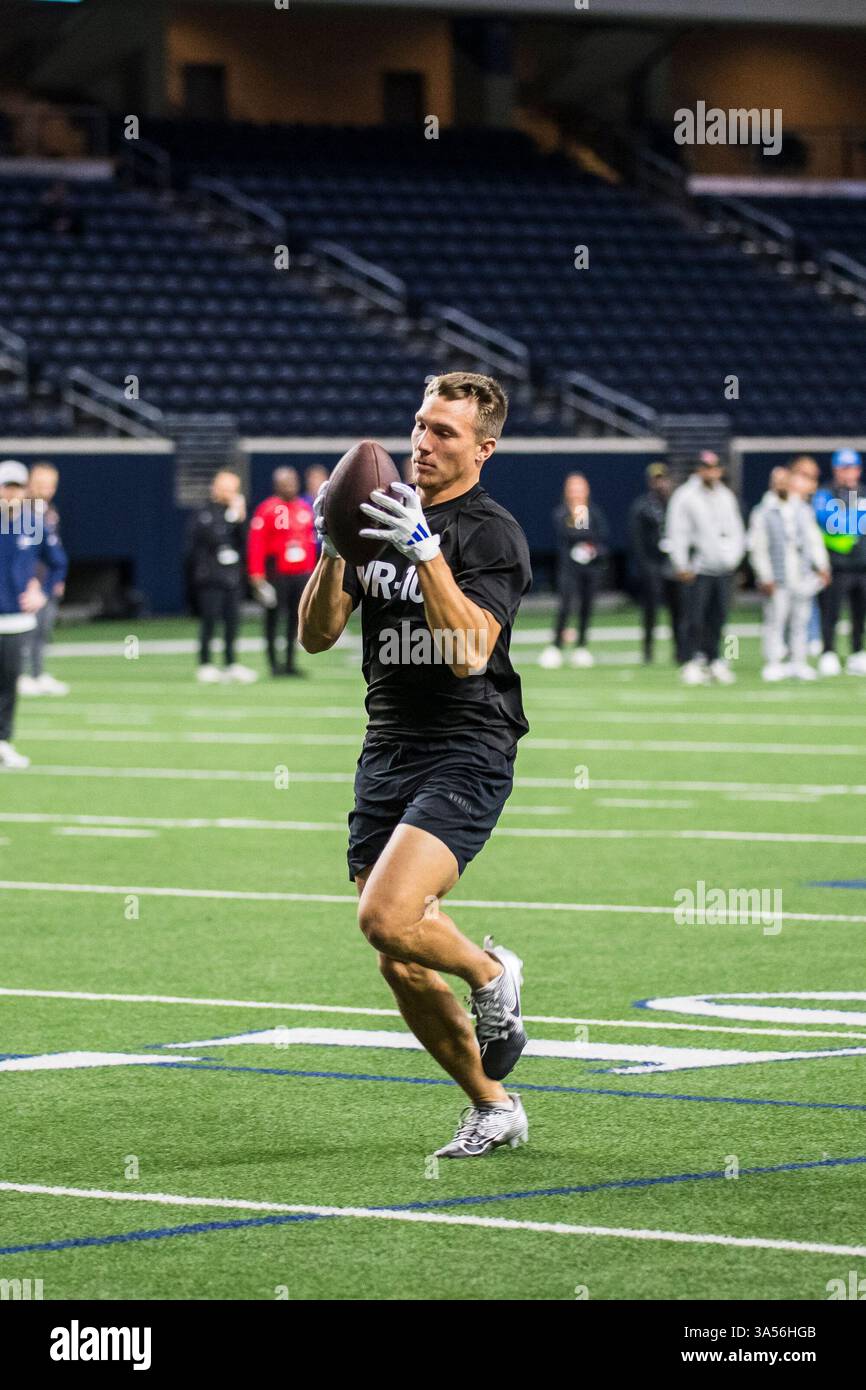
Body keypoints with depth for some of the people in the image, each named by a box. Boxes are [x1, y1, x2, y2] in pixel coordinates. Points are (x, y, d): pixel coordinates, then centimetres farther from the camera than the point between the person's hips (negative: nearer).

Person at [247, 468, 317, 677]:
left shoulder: (305, 509, 11)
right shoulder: (267, 509, -8)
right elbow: (256, 542, -12)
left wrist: (310, 569, 15)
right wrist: (256, 573, -16)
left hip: (300, 572, 6)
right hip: (277, 572, -6)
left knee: (296, 617, 7)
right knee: (273, 616, 0)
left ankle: (290, 662, 15)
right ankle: (273, 662, 4)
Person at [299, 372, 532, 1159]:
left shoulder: (491, 534, -8)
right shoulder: (388, 513, 12)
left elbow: (468, 652, -21)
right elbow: (317, 635, 7)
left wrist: (425, 551, -27)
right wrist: (331, 551, -9)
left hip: (465, 756, -7)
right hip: (387, 754, 7)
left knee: (386, 917, -26)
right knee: (402, 968, 5)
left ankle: (490, 972, 5)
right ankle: (492, 1107, 22)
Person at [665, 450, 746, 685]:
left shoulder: (726, 496, 13)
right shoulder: (685, 496, -4)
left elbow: (736, 532, 19)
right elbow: (676, 535, -6)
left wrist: (732, 558, 6)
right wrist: (682, 567, -12)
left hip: (723, 569, 5)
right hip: (697, 569, -5)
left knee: (718, 619, 7)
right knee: (694, 619, -8)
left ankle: (714, 661, 15)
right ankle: (691, 663, -4)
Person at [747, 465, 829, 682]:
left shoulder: (803, 510, 12)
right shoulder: (761, 513, 0)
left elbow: (814, 540, 15)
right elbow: (757, 548, -3)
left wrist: (822, 567, 4)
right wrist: (765, 578, -8)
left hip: (802, 578, 4)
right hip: (777, 581, -4)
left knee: (800, 621, 6)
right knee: (775, 621, -5)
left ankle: (799, 662, 12)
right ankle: (774, 663, 1)